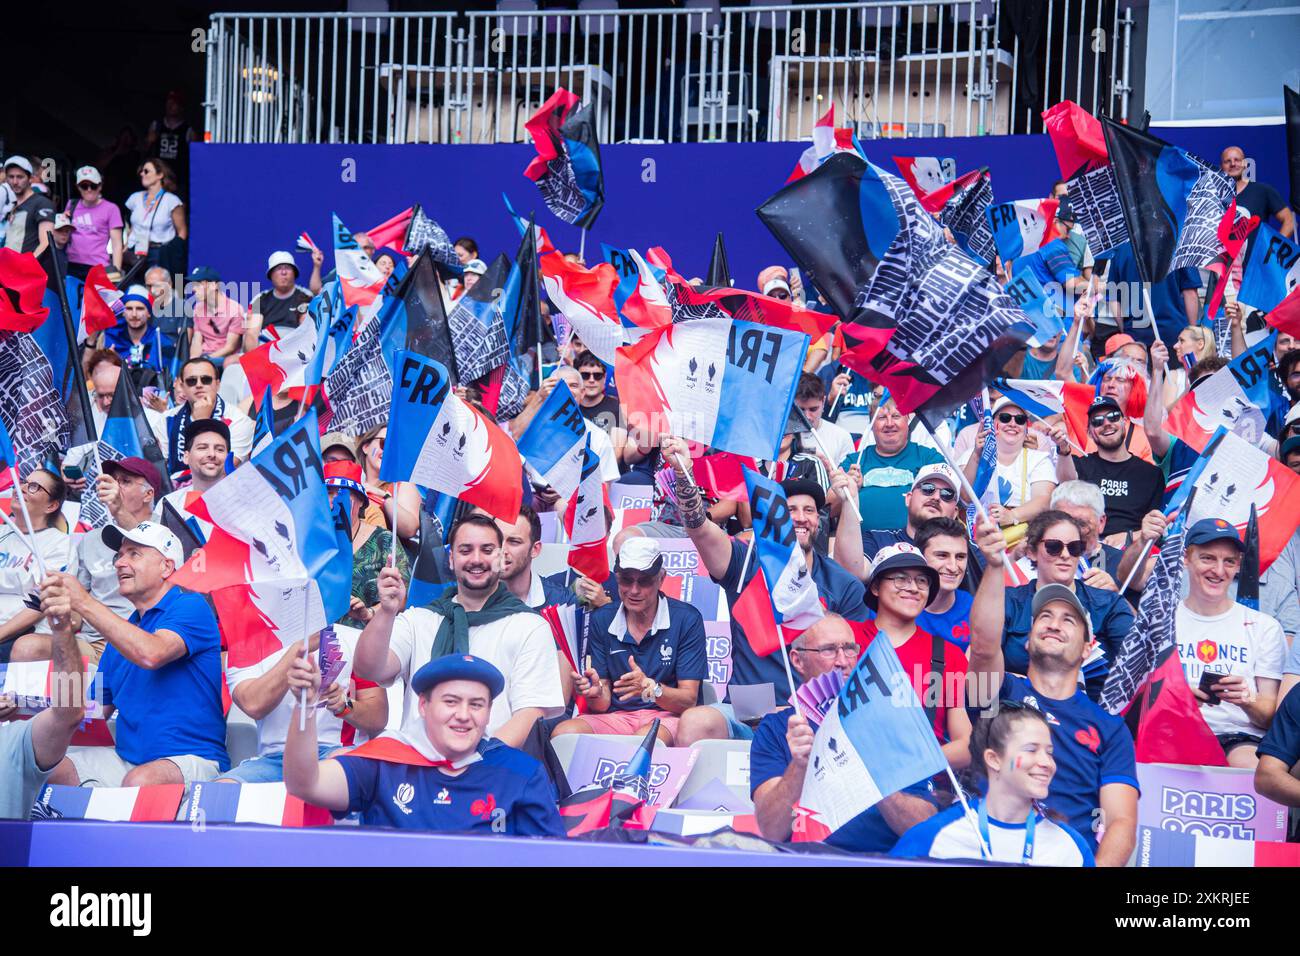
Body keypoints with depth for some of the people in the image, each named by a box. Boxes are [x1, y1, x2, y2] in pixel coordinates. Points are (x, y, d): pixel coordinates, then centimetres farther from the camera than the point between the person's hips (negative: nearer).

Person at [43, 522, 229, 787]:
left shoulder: (190, 606, -3)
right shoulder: (123, 630, 21)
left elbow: (151, 654, -25)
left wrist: (84, 603, -22)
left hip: (191, 758, -7)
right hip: (127, 757, 7)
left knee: (140, 782, -38)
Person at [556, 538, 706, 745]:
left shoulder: (687, 619, -4)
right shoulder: (600, 621, 5)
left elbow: (689, 701, -7)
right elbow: (602, 705, 4)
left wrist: (650, 688, -27)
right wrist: (595, 692, -21)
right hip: (615, 717, 4)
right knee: (564, 733, -28)